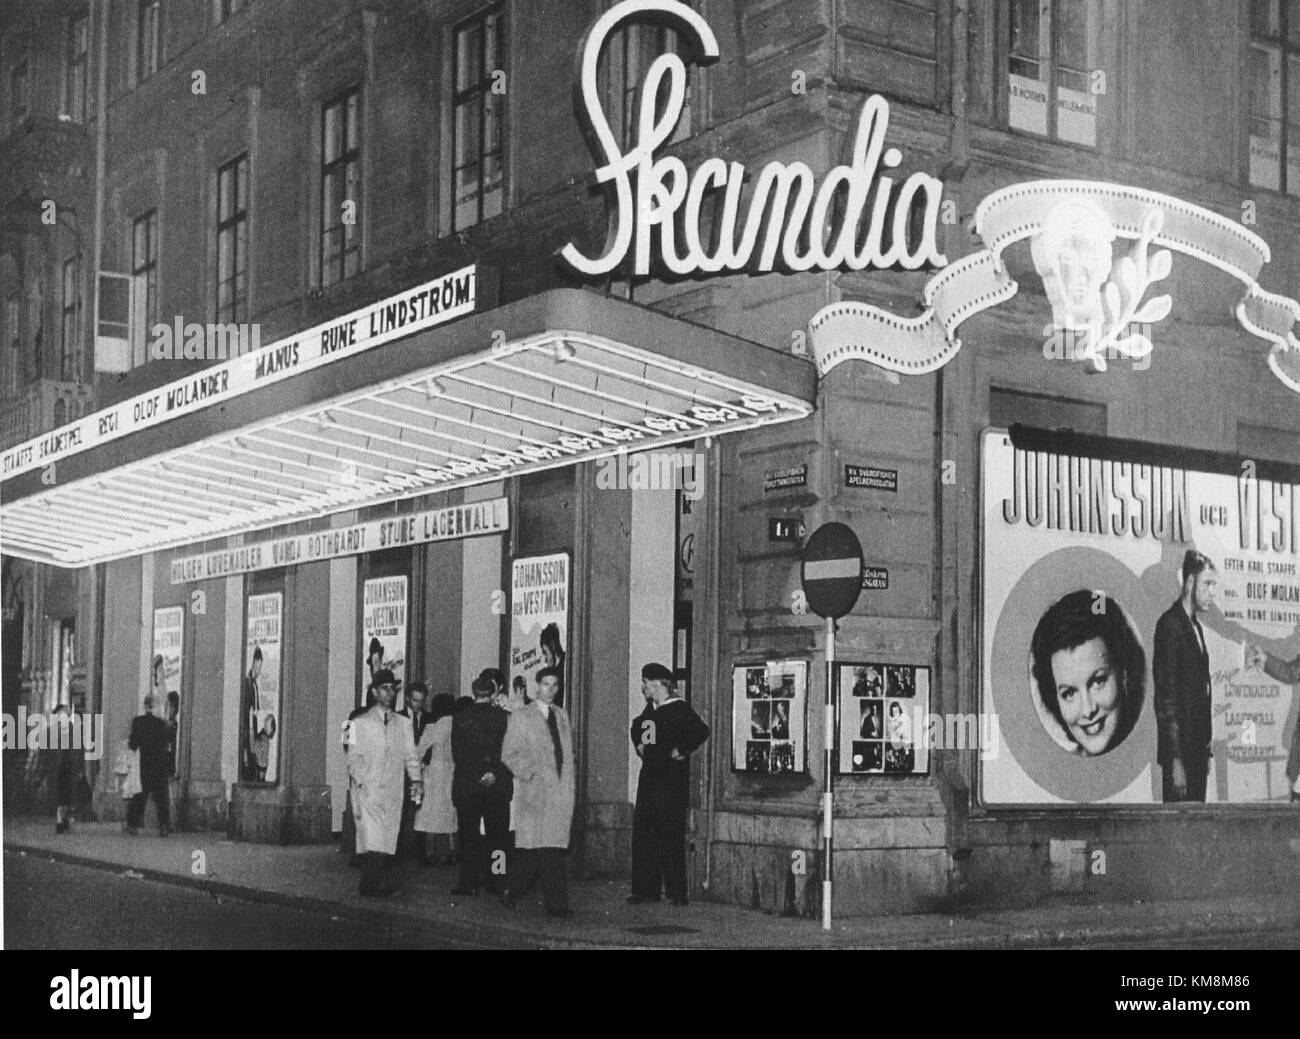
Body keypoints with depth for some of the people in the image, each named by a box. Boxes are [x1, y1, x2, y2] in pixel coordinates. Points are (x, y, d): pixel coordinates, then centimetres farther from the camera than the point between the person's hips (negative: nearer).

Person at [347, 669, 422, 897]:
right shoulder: (360, 723, 8)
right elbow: (353, 758, 3)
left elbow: (410, 755, 14)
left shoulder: (403, 724, 17)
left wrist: (415, 780, -1)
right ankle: (371, 886, -14)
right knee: (372, 840, -15)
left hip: (394, 792, 3)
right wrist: (361, 782, -11)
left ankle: (384, 885, 0)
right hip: (368, 790, -3)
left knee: (389, 842, -2)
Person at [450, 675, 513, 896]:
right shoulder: (503, 716, -3)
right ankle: (495, 882, 8)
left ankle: (468, 883, 5)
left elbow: (457, 754, -5)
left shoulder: (460, 718, -2)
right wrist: (492, 773, -3)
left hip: (466, 786, 0)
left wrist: (479, 775, -6)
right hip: (499, 785, 0)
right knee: (497, 835, 8)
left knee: (468, 836, 6)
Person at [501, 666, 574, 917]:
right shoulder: (521, 717, 2)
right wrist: (531, 773, -12)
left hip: (560, 792, 5)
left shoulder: (561, 715, 18)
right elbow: (509, 755, 0)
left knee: (552, 847, -2)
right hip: (534, 790, -5)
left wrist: (569, 788, 11)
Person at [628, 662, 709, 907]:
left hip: (672, 781, -8)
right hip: (649, 776, 8)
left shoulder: (679, 709, -11)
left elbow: (702, 732, -24)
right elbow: (637, 728, 35)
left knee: (671, 837, -6)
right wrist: (639, 746, 20)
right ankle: (647, 889, 12)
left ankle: (677, 893, -1)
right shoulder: (650, 709, 14)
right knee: (643, 834, 6)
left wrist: (681, 751, -17)